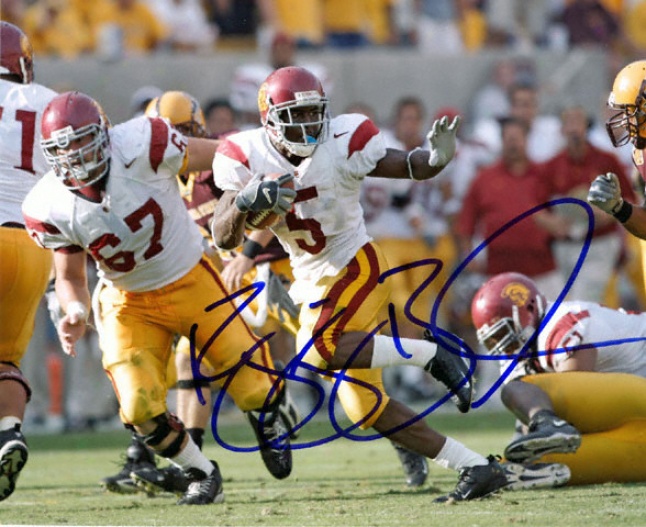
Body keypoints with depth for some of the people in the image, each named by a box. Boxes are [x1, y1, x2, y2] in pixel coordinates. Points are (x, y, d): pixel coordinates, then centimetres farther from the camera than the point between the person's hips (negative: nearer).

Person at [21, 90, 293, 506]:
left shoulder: (142, 146, -28)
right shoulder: (50, 209, -18)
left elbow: (220, 155, -11)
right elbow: (70, 277, -3)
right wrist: (76, 311, -25)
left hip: (192, 281, -1)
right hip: (130, 304, 2)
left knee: (255, 391, -2)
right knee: (141, 410, -14)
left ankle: (271, 424, 38)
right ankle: (202, 475, 16)